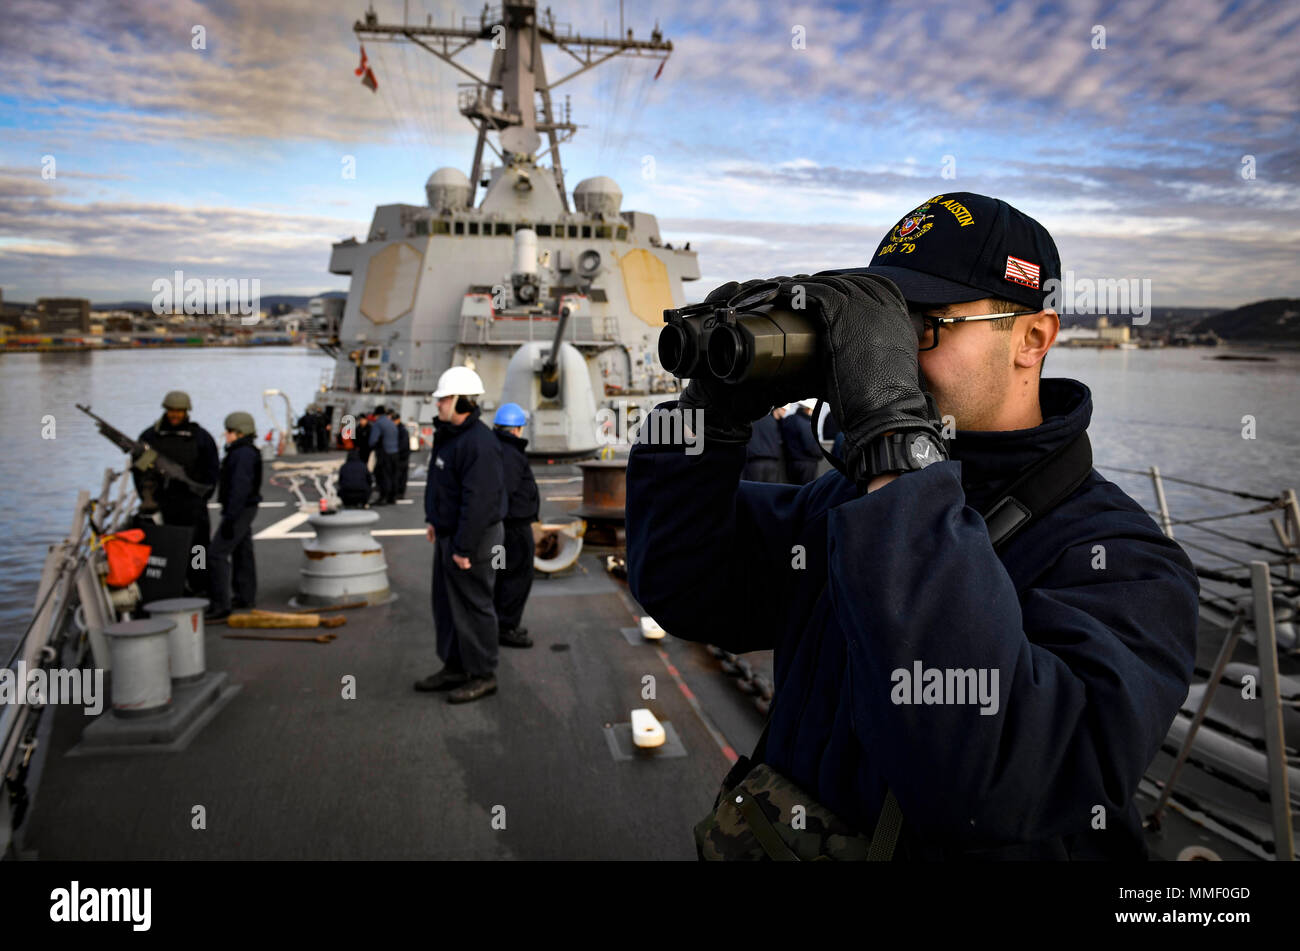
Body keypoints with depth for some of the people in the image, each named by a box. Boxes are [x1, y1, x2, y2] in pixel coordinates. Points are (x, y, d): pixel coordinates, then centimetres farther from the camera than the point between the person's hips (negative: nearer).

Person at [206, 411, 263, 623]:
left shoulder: (244, 454, -19)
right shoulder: (245, 452, 14)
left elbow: (240, 488, -25)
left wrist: (230, 517, -26)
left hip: (240, 510, -11)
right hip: (245, 509, 11)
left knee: (217, 554, -13)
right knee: (242, 552, 19)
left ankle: (220, 606, -15)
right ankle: (246, 596, 31)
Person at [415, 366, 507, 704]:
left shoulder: (479, 443, -24)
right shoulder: (448, 434, 10)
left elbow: (478, 501, -27)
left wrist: (464, 548, -25)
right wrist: (434, 520, 22)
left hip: (473, 538, -11)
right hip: (448, 535, 11)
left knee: (473, 607, 0)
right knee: (446, 604, 19)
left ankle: (482, 675, 13)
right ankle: (454, 668, 32)